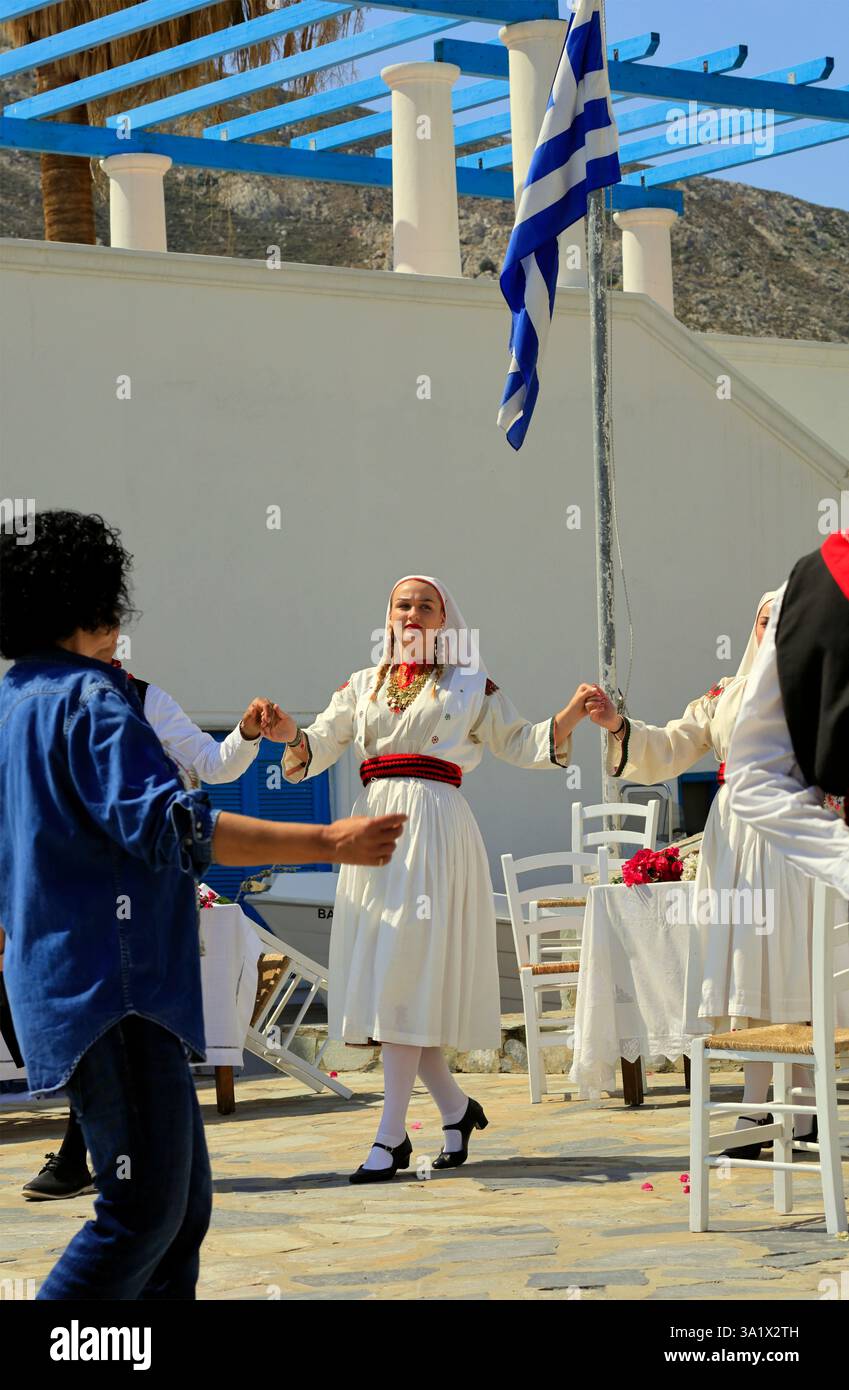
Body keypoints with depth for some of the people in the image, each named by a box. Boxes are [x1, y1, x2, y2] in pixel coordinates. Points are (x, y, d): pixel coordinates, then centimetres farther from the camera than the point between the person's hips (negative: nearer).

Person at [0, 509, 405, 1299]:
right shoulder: (88, 699, -13)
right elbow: (168, 825, -24)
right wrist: (330, 843, -24)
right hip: (115, 988, -10)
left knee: (183, 1203, 12)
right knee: (145, 1213, -11)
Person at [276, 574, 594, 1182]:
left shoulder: (471, 687, 10)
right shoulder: (362, 686, 17)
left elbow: (518, 744, 11)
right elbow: (319, 747, 10)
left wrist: (568, 720, -5)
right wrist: (289, 736, -12)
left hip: (436, 828, -4)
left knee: (409, 972, -11)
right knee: (383, 972, 3)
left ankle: (391, 1136, -11)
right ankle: (456, 1105, 21)